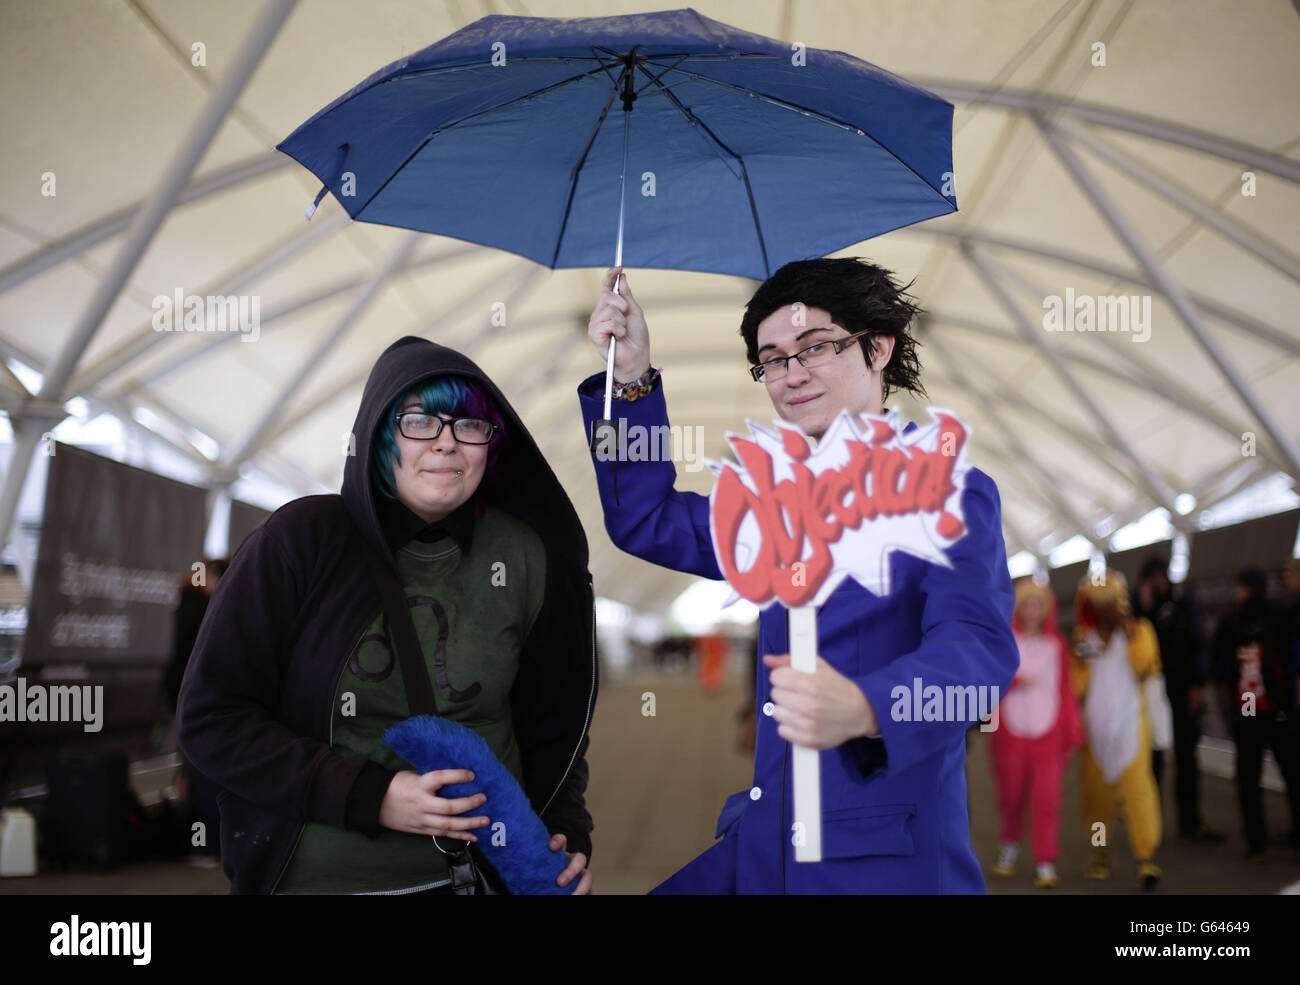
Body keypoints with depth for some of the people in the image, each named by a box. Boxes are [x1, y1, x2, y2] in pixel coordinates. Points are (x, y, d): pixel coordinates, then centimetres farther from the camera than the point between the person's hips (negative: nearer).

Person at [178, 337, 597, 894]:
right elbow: (210, 718, -11)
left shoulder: (523, 556, -2)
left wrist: (566, 830, -6)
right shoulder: (301, 539, -11)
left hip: (488, 867, 3)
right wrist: (368, 797, -20)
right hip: (314, 874, -2)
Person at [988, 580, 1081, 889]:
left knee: (1048, 798, -8)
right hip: (1010, 732, 0)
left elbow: (1065, 690, 8)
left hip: (1048, 732, 0)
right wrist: (1015, 680, -17)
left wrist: (1073, 731, 4)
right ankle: (1009, 844, 32)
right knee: (1011, 796, 6)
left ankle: (1045, 863, -4)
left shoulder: (1057, 645, 9)